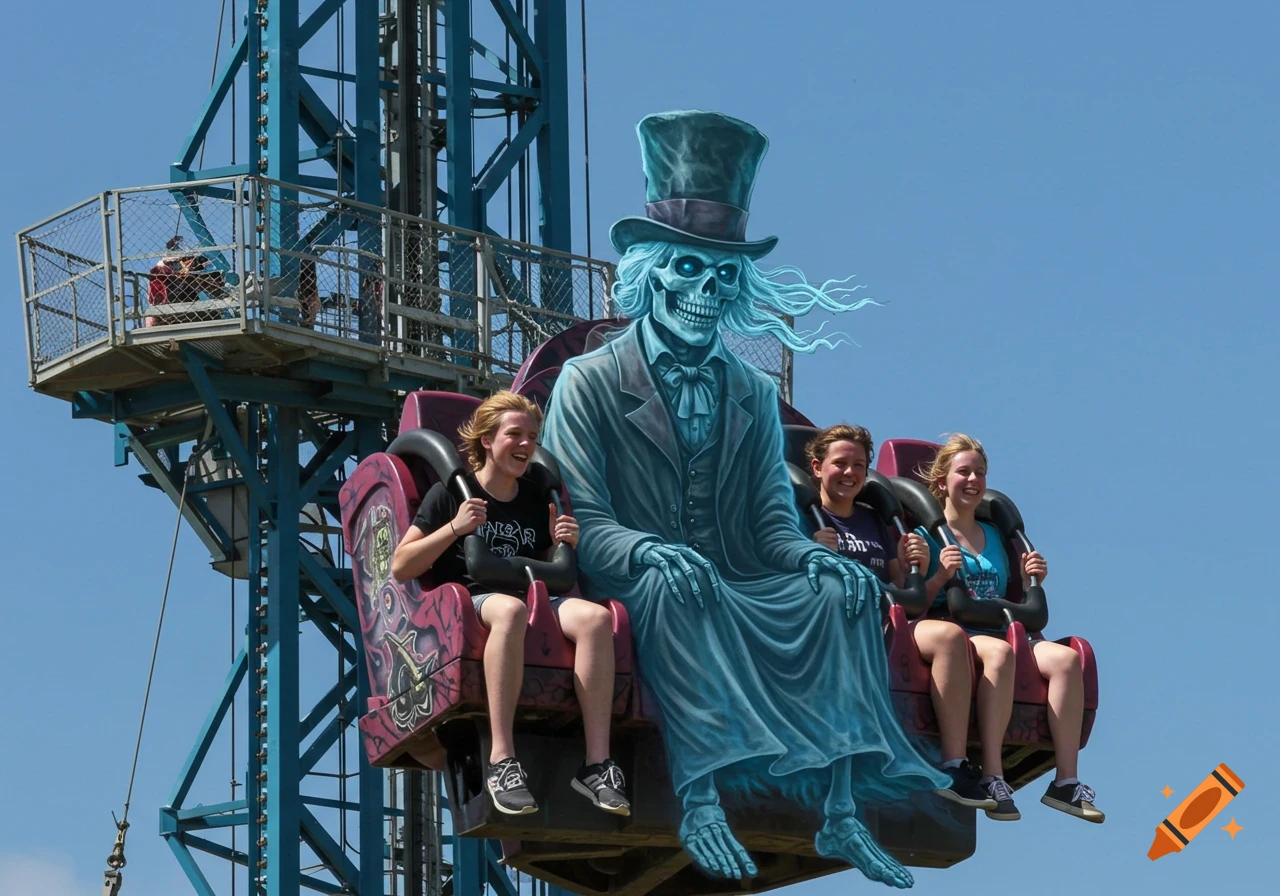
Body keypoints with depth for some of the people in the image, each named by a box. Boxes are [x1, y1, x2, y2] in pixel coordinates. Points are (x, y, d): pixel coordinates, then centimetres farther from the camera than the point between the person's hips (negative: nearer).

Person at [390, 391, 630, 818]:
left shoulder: (536, 502, 21)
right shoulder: (451, 493, 7)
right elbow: (401, 567, 0)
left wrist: (565, 546, 6)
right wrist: (454, 528, -10)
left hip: (534, 600, 5)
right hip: (466, 602, -5)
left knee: (595, 617, -29)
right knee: (510, 609, -43)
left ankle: (597, 763, -34)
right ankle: (501, 761, -48)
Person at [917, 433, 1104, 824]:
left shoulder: (994, 536, 23)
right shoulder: (928, 536, 7)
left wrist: (1030, 580, 6)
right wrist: (940, 575, -18)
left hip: (1001, 628, 5)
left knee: (1066, 657, -24)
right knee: (999, 651, -40)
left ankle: (1066, 781, -28)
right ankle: (992, 777, -44)